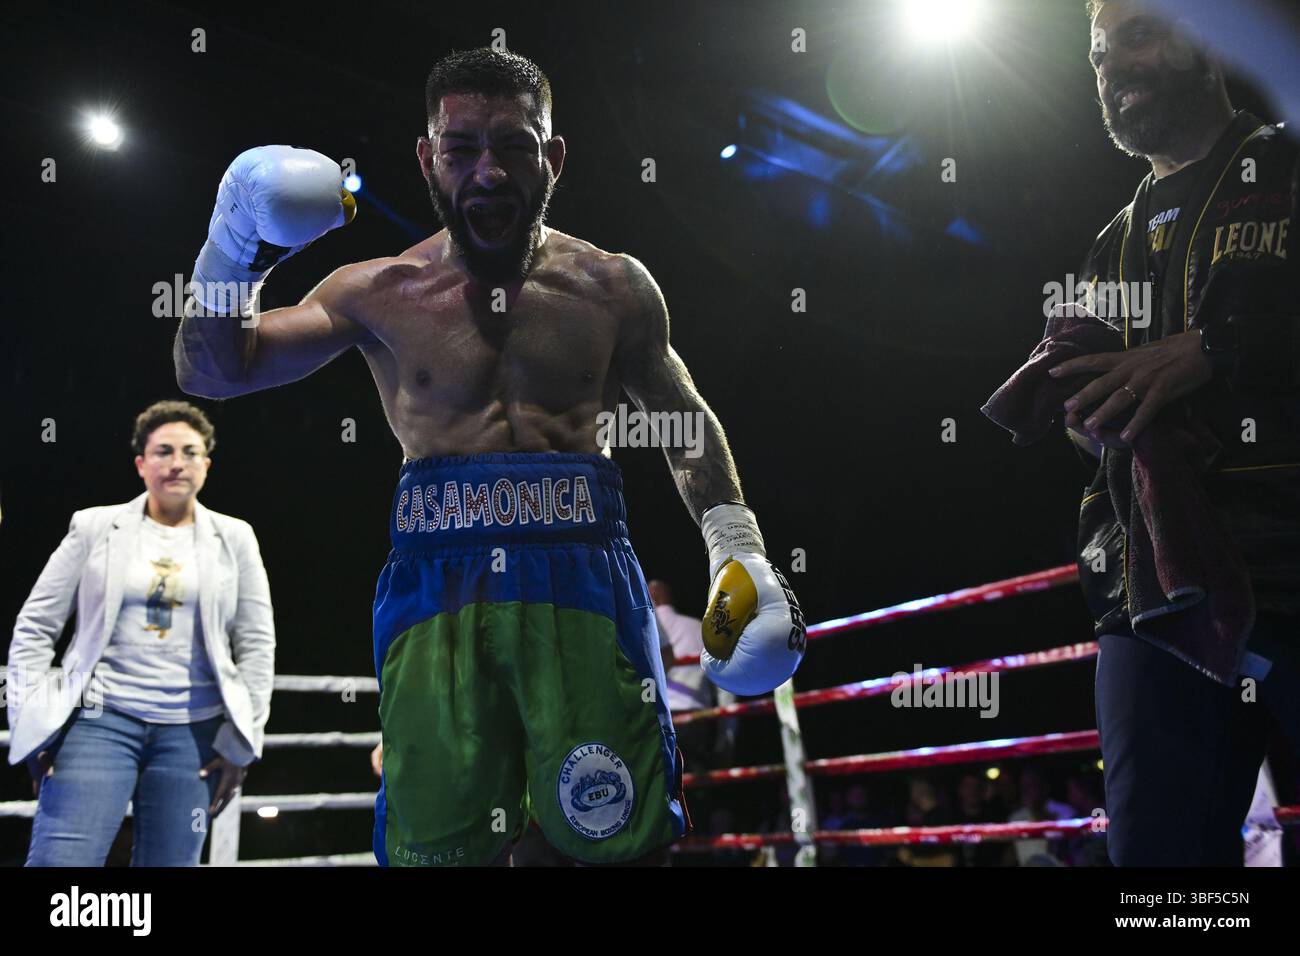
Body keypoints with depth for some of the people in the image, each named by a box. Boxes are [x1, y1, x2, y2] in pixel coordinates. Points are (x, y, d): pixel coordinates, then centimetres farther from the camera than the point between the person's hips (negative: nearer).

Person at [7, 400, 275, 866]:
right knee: (59, 858, -10)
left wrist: (240, 742, 0)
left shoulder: (234, 538, 7)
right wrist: (35, 723, -3)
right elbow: (33, 628, 5)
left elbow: (257, 646, 7)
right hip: (99, 720, -1)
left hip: (193, 731, 1)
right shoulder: (94, 526, 5)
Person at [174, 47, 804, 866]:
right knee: (439, 842, 3)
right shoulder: (379, 295, 7)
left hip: (583, 576, 0)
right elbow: (211, 373, 5)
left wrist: (736, 543, 8)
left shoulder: (613, 287, 10)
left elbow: (685, 419, 19)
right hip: (435, 579, 1)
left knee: (613, 836, -7)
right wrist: (230, 260, -12)